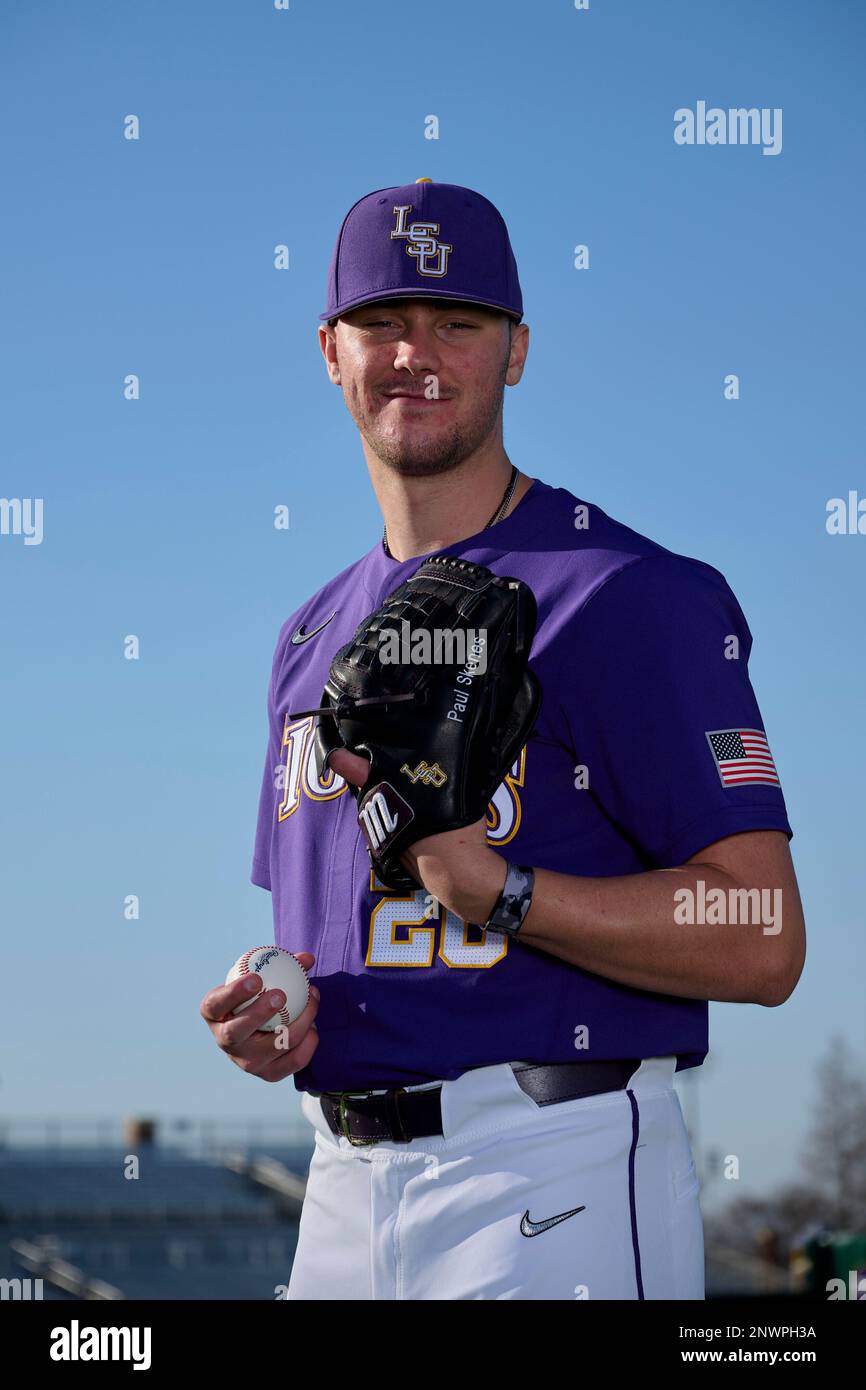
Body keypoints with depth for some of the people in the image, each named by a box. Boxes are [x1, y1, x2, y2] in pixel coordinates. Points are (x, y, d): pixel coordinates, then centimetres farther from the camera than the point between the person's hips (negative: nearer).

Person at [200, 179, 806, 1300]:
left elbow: (762, 943, -15)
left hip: (557, 1186, -7)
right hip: (344, 1183, 7)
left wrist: (492, 883, -23)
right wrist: (269, 1012, 3)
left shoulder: (632, 597, -8)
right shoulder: (314, 637, 17)